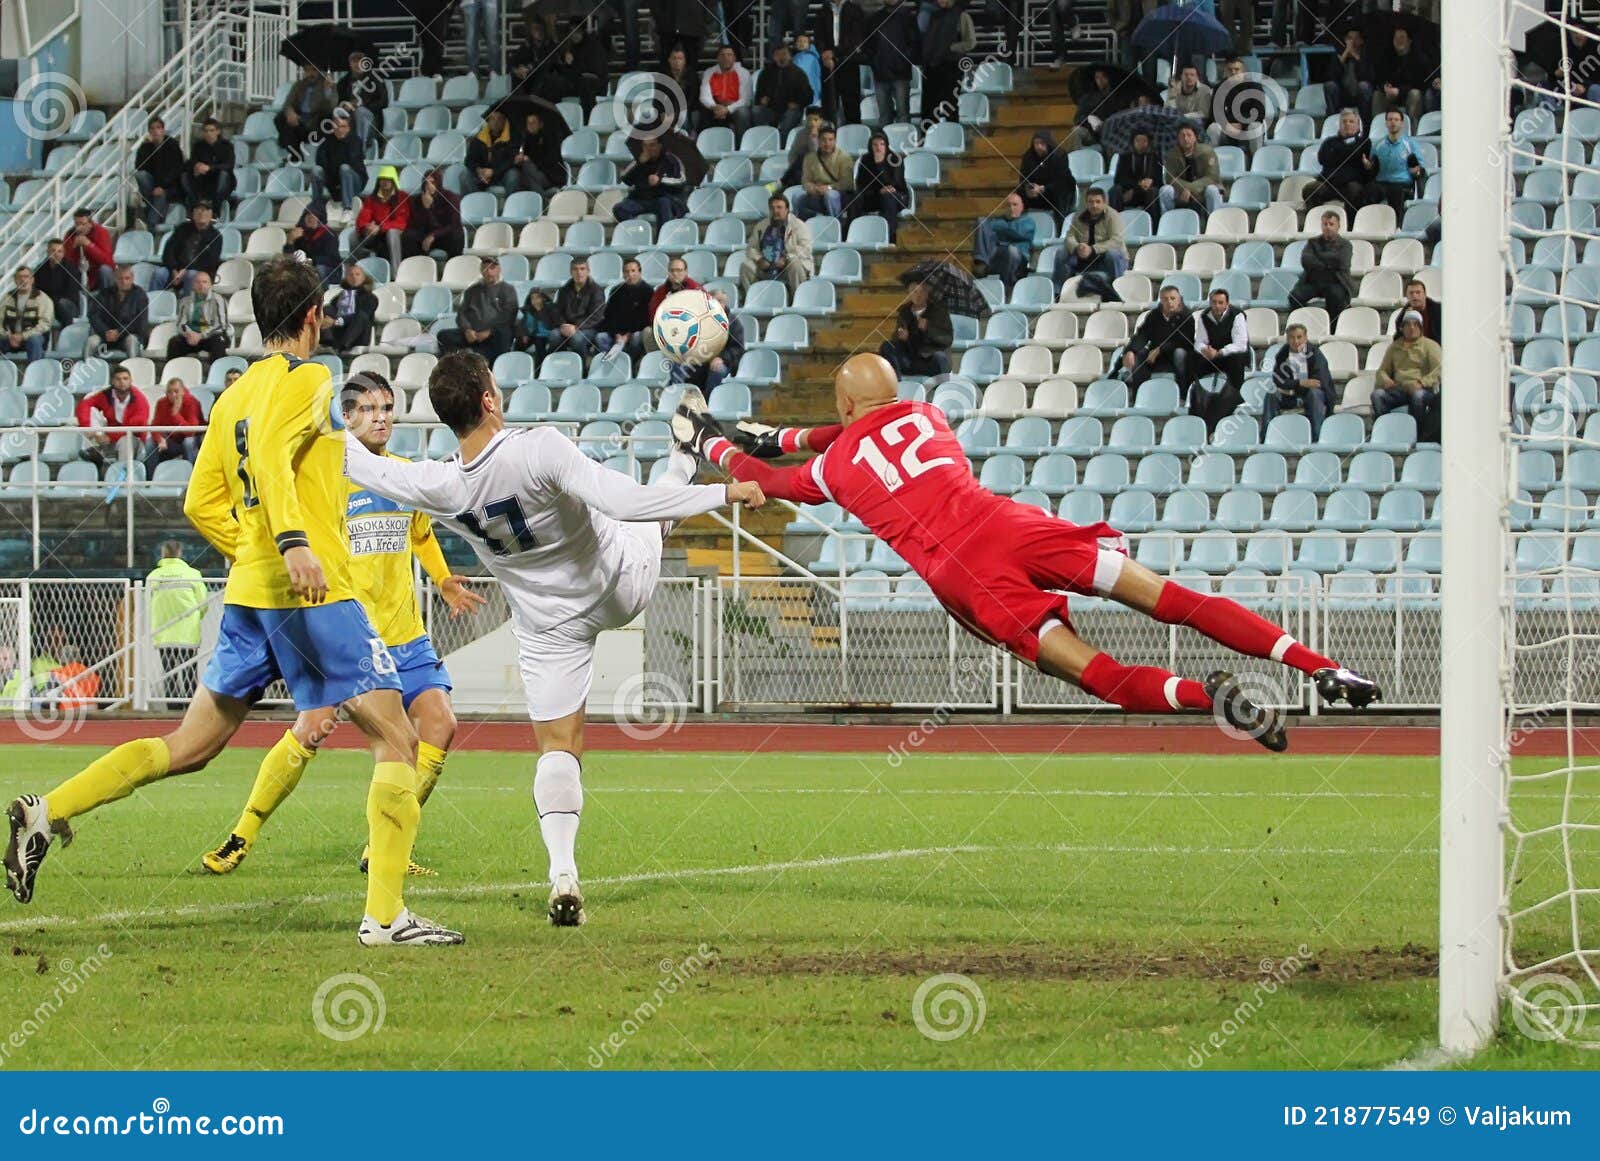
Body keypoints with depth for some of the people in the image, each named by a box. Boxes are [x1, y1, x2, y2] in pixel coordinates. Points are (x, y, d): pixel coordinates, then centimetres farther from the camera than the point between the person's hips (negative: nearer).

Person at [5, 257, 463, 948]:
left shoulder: (234, 396, 17)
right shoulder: (306, 379, -6)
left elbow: (201, 504, 18)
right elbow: (269, 451, -25)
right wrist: (294, 542, -35)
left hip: (247, 598, 8)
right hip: (314, 596, -8)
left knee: (190, 747, 16)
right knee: (396, 741, -4)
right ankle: (385, 915, -13)